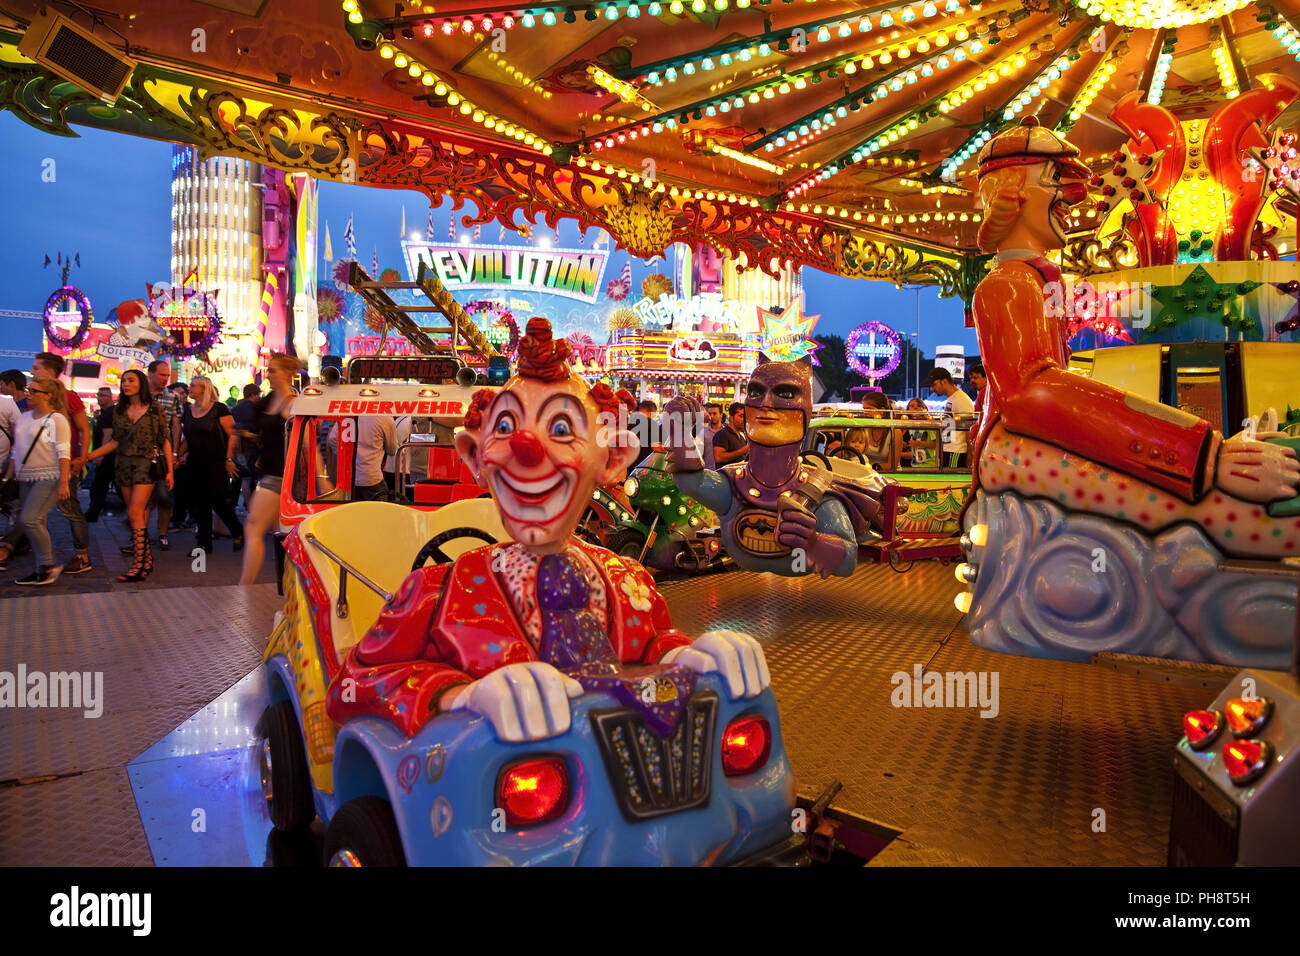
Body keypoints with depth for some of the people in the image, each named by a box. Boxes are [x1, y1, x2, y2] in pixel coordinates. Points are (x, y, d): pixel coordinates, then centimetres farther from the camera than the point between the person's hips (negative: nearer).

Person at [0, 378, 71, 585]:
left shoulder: (56, 419, -7)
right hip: (26, 479, 7)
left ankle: (47, 567, -5)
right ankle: (44, 570, 14)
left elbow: (63, 453, -13)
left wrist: (63, 483, -20)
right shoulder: (24, 417, 14)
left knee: (29, 519, -17)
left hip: (49, 478, -7)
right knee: (36, 524, 8)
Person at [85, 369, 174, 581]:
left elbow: (165, 440, -1)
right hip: (124, 465, 5)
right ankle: (147, 561, 12)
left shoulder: (154, 409, -2)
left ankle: (138, 565, -13)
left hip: (147, 464, -5)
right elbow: (115, 442, 12)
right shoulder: (119, 411, 10)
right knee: (138, 516, 5)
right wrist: (87, 457, 4)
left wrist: (170, 470, -5)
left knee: (135, 513, -14)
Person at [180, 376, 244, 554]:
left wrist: (229, 459, -15)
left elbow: (233, 435, -11)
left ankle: (238, 533, 15)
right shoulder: (188, 411, 11)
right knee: (199, 504, 6)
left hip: (216, 464, -6)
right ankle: (205, 543, 14)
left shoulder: (219, 409, -8)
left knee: (219, 502, -6)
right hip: (195, 464, 6)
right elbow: (187, 439, 19)